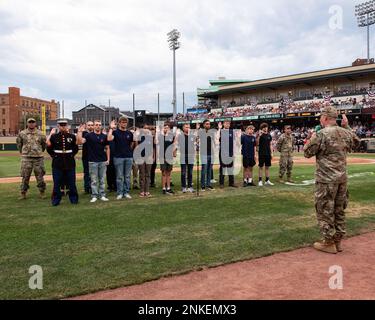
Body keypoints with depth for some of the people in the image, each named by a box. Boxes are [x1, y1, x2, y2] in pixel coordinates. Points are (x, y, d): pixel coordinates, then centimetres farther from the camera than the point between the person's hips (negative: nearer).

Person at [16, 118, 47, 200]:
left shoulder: (40, 134, 3)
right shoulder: (22, 134, 3)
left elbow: (45, 144, 16)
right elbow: (19, 144, 16)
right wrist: (22, 152, 15)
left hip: (38, 158, 0)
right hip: (26, 158, 0)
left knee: (40, 176, 4)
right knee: (25, 176, 3)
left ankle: (42, 193, 14)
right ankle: (23, 193, 13)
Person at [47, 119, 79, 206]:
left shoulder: (72, 137, 4)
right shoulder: (53, 137, 1)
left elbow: (76, 148, 13)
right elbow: (49, 148, 8)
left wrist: (71, 155, 3)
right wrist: (54, 156, 1)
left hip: (70, 163, 1)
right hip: (57, 163, -1)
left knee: (71, 183, 6)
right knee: (57, 183, 4)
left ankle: (74, 199, 18)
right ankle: (56, 200, 15)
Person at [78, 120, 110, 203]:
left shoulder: (104, 136, 6)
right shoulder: (89, 136, 0)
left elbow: (107, 148, 9)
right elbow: (80, 142, -14)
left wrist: (108, 159, 2)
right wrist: (80, 132, -21)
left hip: (103, 161, 2)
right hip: (93, 161, -2)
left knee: (102, 180, 8)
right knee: (94, 180, 3)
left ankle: (102, 195, 16)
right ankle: (94, 196, 10)